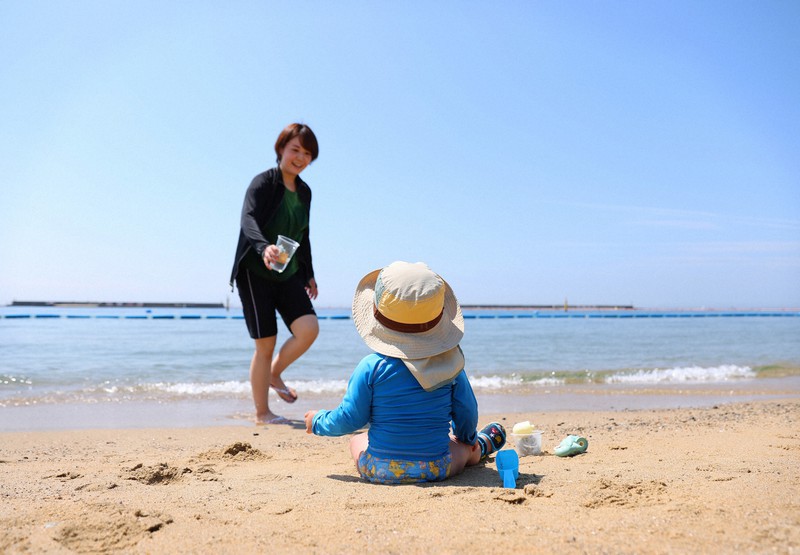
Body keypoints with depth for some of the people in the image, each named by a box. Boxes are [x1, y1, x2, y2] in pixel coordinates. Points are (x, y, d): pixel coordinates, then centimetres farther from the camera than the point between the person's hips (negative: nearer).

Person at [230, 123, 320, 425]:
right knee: (266, 345, -3)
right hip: (256, 273, -6)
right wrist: (264, 247, -49)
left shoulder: (304, 192, 9)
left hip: (289, 274, 6)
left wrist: (309, 273, 24)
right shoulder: (263, 183, -12)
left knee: (309, 329, -14)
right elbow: (248, 220, -29)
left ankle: (274, 374, 14)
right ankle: (262, 413, 14)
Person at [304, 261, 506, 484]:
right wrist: (468, 437, 24)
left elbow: (349, 419, -11)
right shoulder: (451, 363, -9)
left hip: (379, 471, 0)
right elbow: (466, 412, 1)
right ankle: (484, 444, 64)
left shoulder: (372, 367, -16)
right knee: (465, 447, 30)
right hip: (436, 470, 1)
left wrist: (318, 421, 11)